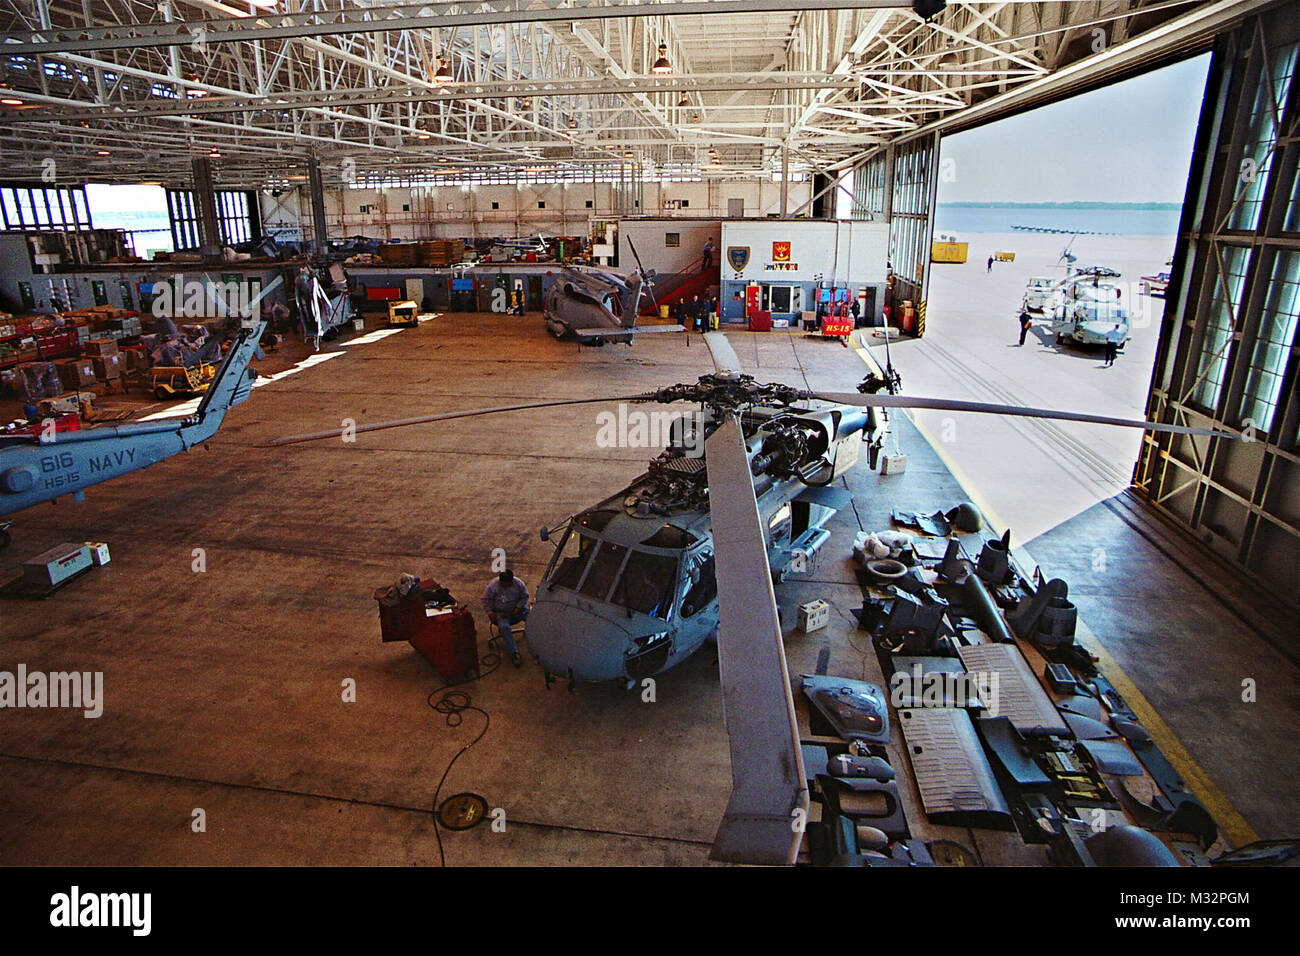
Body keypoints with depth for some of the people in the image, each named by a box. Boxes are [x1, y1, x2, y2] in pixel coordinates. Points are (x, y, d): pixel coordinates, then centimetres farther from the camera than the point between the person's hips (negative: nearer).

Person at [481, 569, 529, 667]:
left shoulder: (518, 584, -9)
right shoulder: (493, 585, -12)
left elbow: (525, 597, 2)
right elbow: (486, 600, -3)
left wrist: (518, 607, -12)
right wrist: (490, 612, -13)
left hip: (516, 609, 2)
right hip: (500, 612, -2)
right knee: (504, 627, -30)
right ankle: (514, 653, -28)